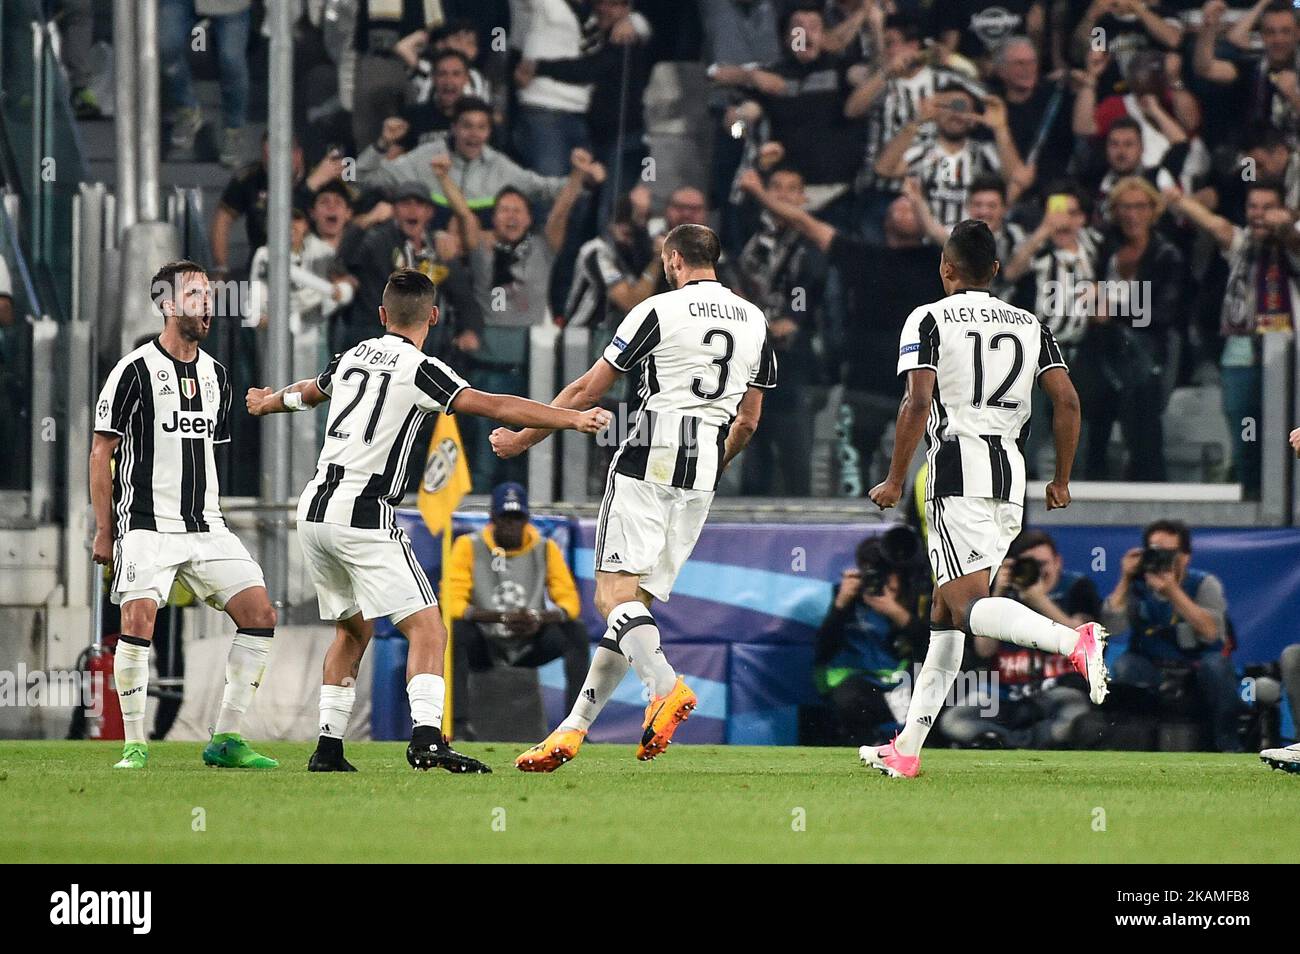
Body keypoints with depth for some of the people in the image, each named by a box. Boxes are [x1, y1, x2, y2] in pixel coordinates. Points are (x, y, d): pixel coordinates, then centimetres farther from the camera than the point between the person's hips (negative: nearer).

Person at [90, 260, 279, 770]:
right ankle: (134, 745, -7)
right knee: (138, 623, -20)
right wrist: (104, 532, -6)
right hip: (147, 524, -6)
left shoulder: (216, 374, 14)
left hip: (206, 527, 6)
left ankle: (225, 741, 3)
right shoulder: (134, 371, -6)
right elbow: (101, 453, -4)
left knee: (260, 614, -3)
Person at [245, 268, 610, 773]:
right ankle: (426, 736, -29)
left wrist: (267, 404, 58)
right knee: (427, 630, -10)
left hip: (315, 509, 8)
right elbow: (493, 406, -18)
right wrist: (573, 419, -20)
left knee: (353, 629, 22)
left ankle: (328, 747, 18)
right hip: (363, 516, -8)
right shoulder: (417, 370, -8)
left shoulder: (352, 357, 14)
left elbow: (307, 391, 35)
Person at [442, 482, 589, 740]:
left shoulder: (546, 549, 1)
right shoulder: (469, 547, -6)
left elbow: (570, 602, -4)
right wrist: (502, 617, -30)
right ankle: (461, 725, -33)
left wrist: (539, 619, -28)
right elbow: (452, 604, -16)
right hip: (483, 646, -2)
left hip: (529, 647, 2)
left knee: (576, 631, -21)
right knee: (455, 630, -33)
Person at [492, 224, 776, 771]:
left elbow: (588, 391, 1)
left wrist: (522, 439, 12)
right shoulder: (754, 322, 13)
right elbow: (747, 422, 18)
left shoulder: (660, 311, -4)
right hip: (702, 479, 6)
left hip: (647, 462, -6)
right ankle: (573, 730, 4)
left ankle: (665, 686, -36)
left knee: (615, 591, -10)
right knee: (636, 601, 7)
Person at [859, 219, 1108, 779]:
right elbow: (1067, 402, 6)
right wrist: (1062, 480, 15)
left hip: (959, 468, -6)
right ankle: (907, 749, 12)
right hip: (1011, 476, 6)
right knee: (944, 613, 12)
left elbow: (918, 402, -13)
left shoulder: (930, 320, -1)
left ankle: (1075, 642, -38)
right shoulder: (1028, 325, 14)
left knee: (968, 606, -13)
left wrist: (895, 480, -6)